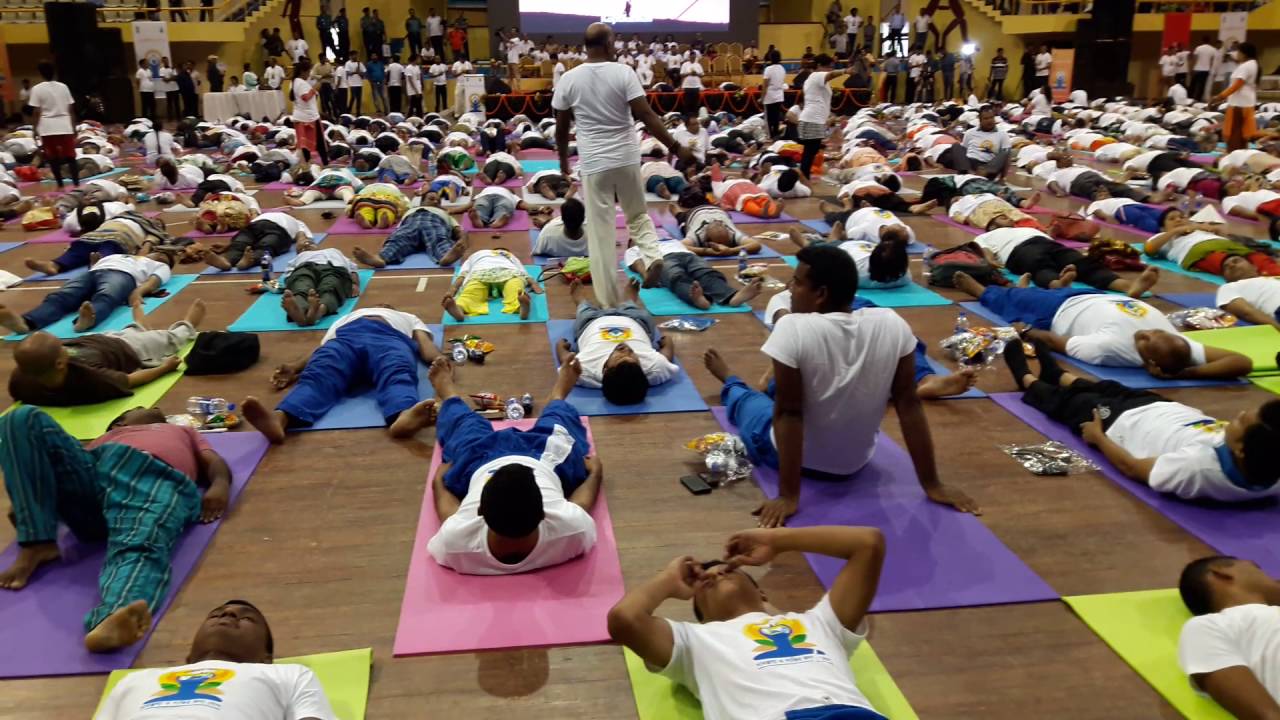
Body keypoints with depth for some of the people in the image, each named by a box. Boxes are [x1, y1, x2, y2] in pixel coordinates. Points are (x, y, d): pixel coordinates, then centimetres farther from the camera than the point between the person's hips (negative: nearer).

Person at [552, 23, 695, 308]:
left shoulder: (569, 79, -2)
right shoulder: (624, 73, -6)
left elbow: (561, 127, 5)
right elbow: (647, 116, -12)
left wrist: (563, 159, 21)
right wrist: (676, 147, -7)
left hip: (593, 163, 0)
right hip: (627, 158, 0)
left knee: (600, 233, 5)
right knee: (638, 214, 24)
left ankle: (608, 302, 8)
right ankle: (653, 257, -3)